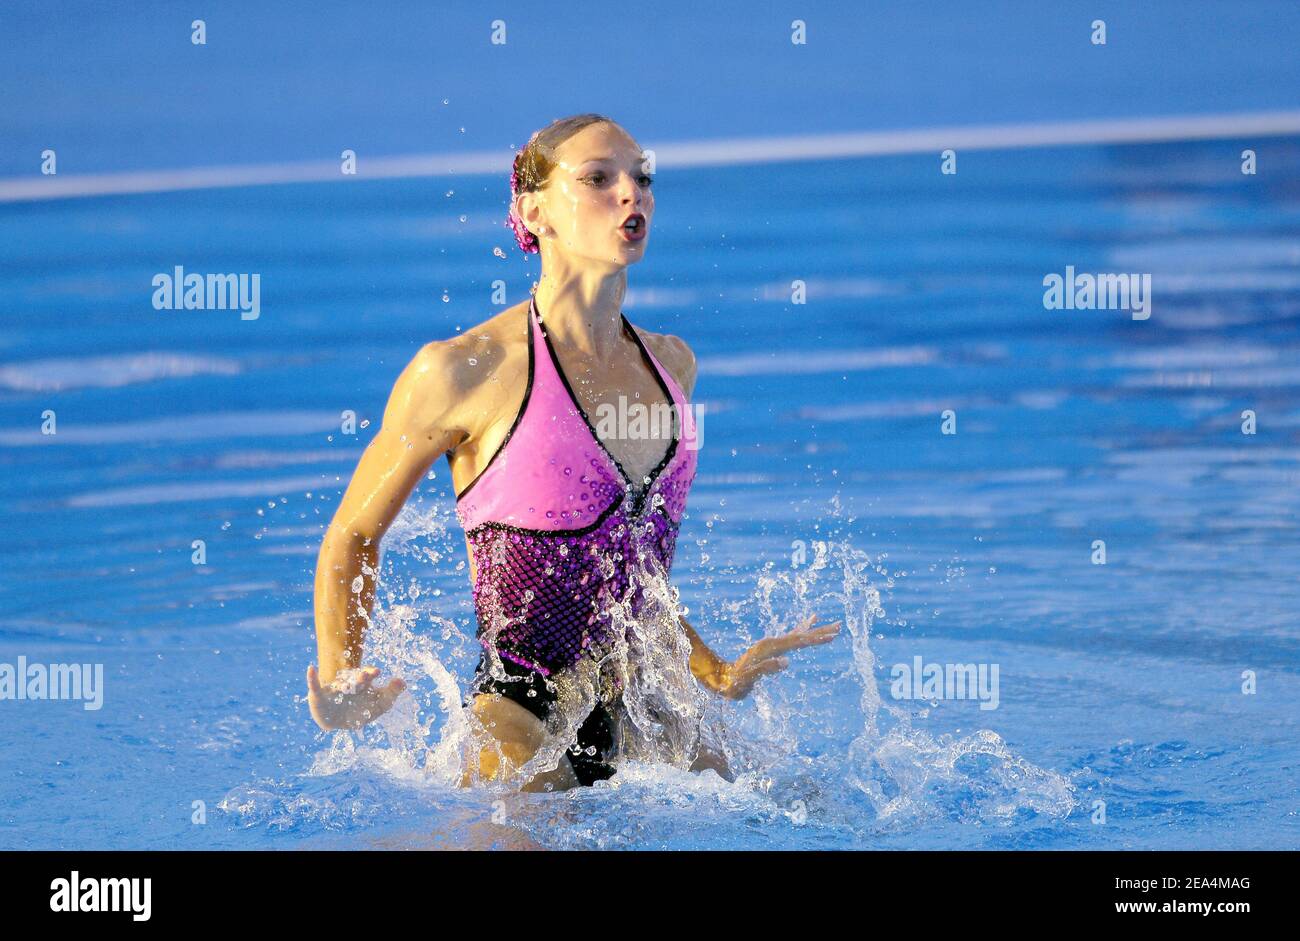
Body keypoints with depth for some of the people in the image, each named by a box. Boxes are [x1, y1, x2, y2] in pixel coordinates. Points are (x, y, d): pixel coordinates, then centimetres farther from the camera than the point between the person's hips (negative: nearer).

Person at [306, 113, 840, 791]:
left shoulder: (670, 364, 9)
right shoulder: (466, 371, -10)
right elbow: (352, 535, 2)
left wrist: (718, 675, 19)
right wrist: (341, 687, -12)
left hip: (649, 721, 7)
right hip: (527, 730, -6)